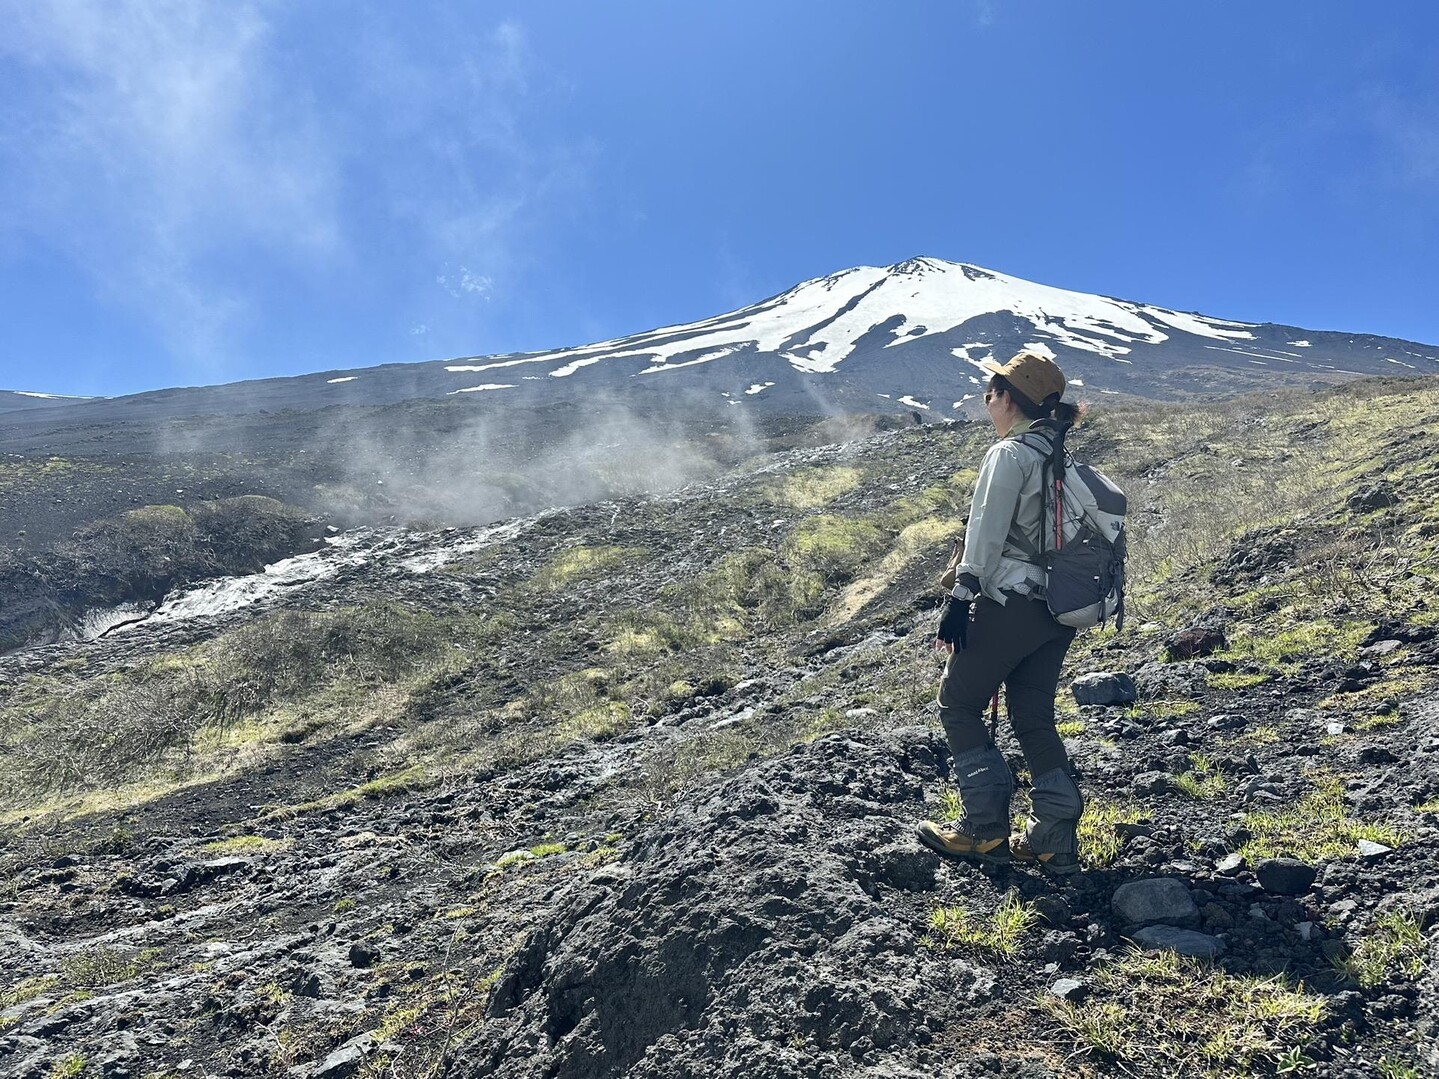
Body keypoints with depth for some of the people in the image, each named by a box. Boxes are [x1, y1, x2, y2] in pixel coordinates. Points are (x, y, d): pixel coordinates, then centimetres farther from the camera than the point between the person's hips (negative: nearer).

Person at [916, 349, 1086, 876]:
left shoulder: (1009, 454, -11)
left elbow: (986, 536, -16)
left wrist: (960, 599, -13)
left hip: (1009, 604, -8)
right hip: (1058, 610, 8)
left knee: (958, 704, 6)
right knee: (1035, 719, 14)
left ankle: (985, 831, 8)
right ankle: (1055, 840, 14)